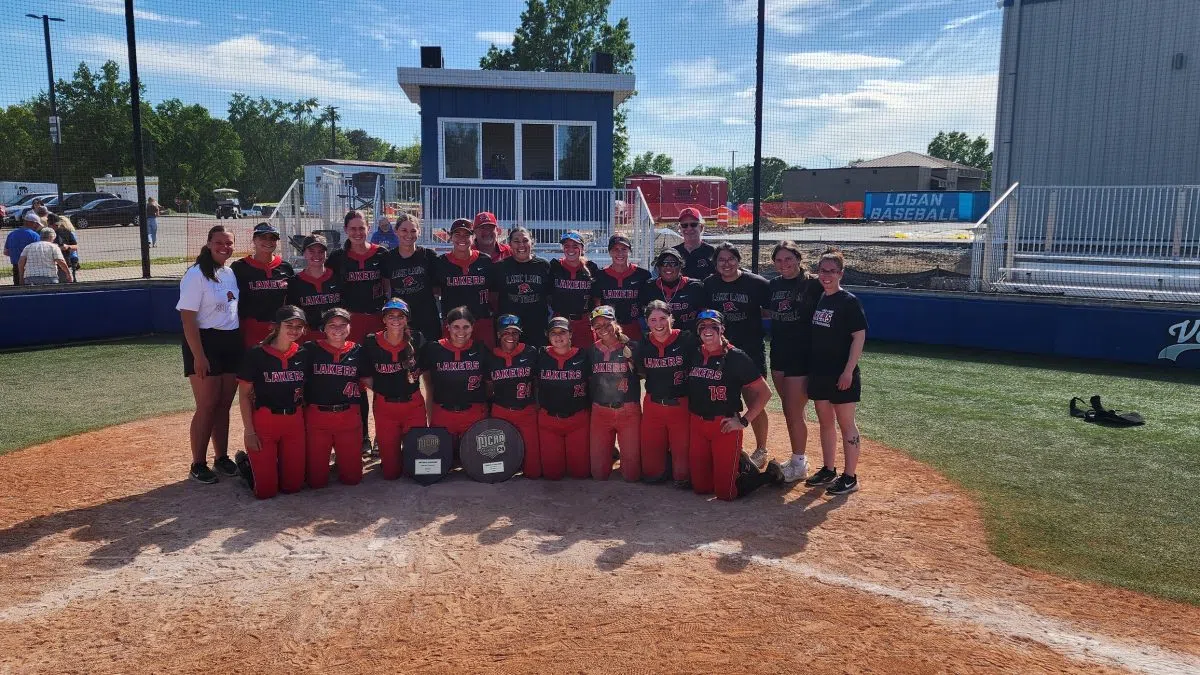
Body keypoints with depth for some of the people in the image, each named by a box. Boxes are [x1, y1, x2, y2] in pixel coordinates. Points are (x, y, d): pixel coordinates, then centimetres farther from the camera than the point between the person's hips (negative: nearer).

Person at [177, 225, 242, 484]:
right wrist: (198, 356, -20)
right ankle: (198, 465, 8)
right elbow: (188, 318, -16)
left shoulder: (231, 273, 10)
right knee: (207, 406, -4)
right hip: (205, 343, -7)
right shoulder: (196, 275, -12)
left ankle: (222, 458, 23)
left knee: (224, 404, 12)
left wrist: (239, 345, 14)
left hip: (231, 343, 7)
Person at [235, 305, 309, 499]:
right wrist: (249, 431, -9)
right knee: (266, 490, -1)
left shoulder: (302, 355, 2)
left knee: (292, 485, 5)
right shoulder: (256, 354, -10)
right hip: (263, 422, -3)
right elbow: (244, 395, -6)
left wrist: (306, 422, 5)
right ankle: (246, 461, 27)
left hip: (294, 423, 4)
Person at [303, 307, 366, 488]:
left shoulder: (357, 351, 6)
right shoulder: (311, 350, 0)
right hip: (316, 417, -1)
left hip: (349, 417, 1)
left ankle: (343, 463, 36)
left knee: (352, 477, 5)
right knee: (316, 479, 4)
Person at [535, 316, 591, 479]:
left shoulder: (583, 356, -3)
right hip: (548, 420, 1)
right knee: (551, 473, 2)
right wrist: (539, 406, 7)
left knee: (581, 472, 1)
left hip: (578, 419, -1)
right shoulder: (541, 357, 0)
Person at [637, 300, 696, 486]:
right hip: (652, 406, 4)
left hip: (681, 406, -4)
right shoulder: (644, 343, 2)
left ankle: (681, 478, 34)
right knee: (651, 470, 11)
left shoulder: (686, 340, -11)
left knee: (682, 474, 0)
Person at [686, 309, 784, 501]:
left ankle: (770, 472, 20)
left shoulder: (736, 357, -11)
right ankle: (737, 462, 34)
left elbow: (764, 393, -10)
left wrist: (743, 421, -13)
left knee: (725, 492, -5)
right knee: (700, 487, 10)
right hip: (697, 424, 6)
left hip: (725, 426, -6)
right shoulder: (694, 356, 5)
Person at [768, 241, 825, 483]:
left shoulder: (813, 285, -11)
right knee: (788, 410, 14)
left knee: (794, 412, -3)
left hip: (802, 356, -6)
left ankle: (799, 464, 12)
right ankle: (797, 458, 26)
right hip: (778, 354, 7)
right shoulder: (774, 285, 8)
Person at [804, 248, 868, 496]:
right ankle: (828, 470, 26)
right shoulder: (818, 299, 10)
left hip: (841, 375, -7)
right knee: (825, 422, 15)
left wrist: (848, 371, -18)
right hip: (818, 372, 7)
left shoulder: (849, 301, -11)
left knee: (846, 424, 0)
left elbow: (859, 337, -13)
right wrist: (810, 368, 13)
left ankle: (850, 477, 7)